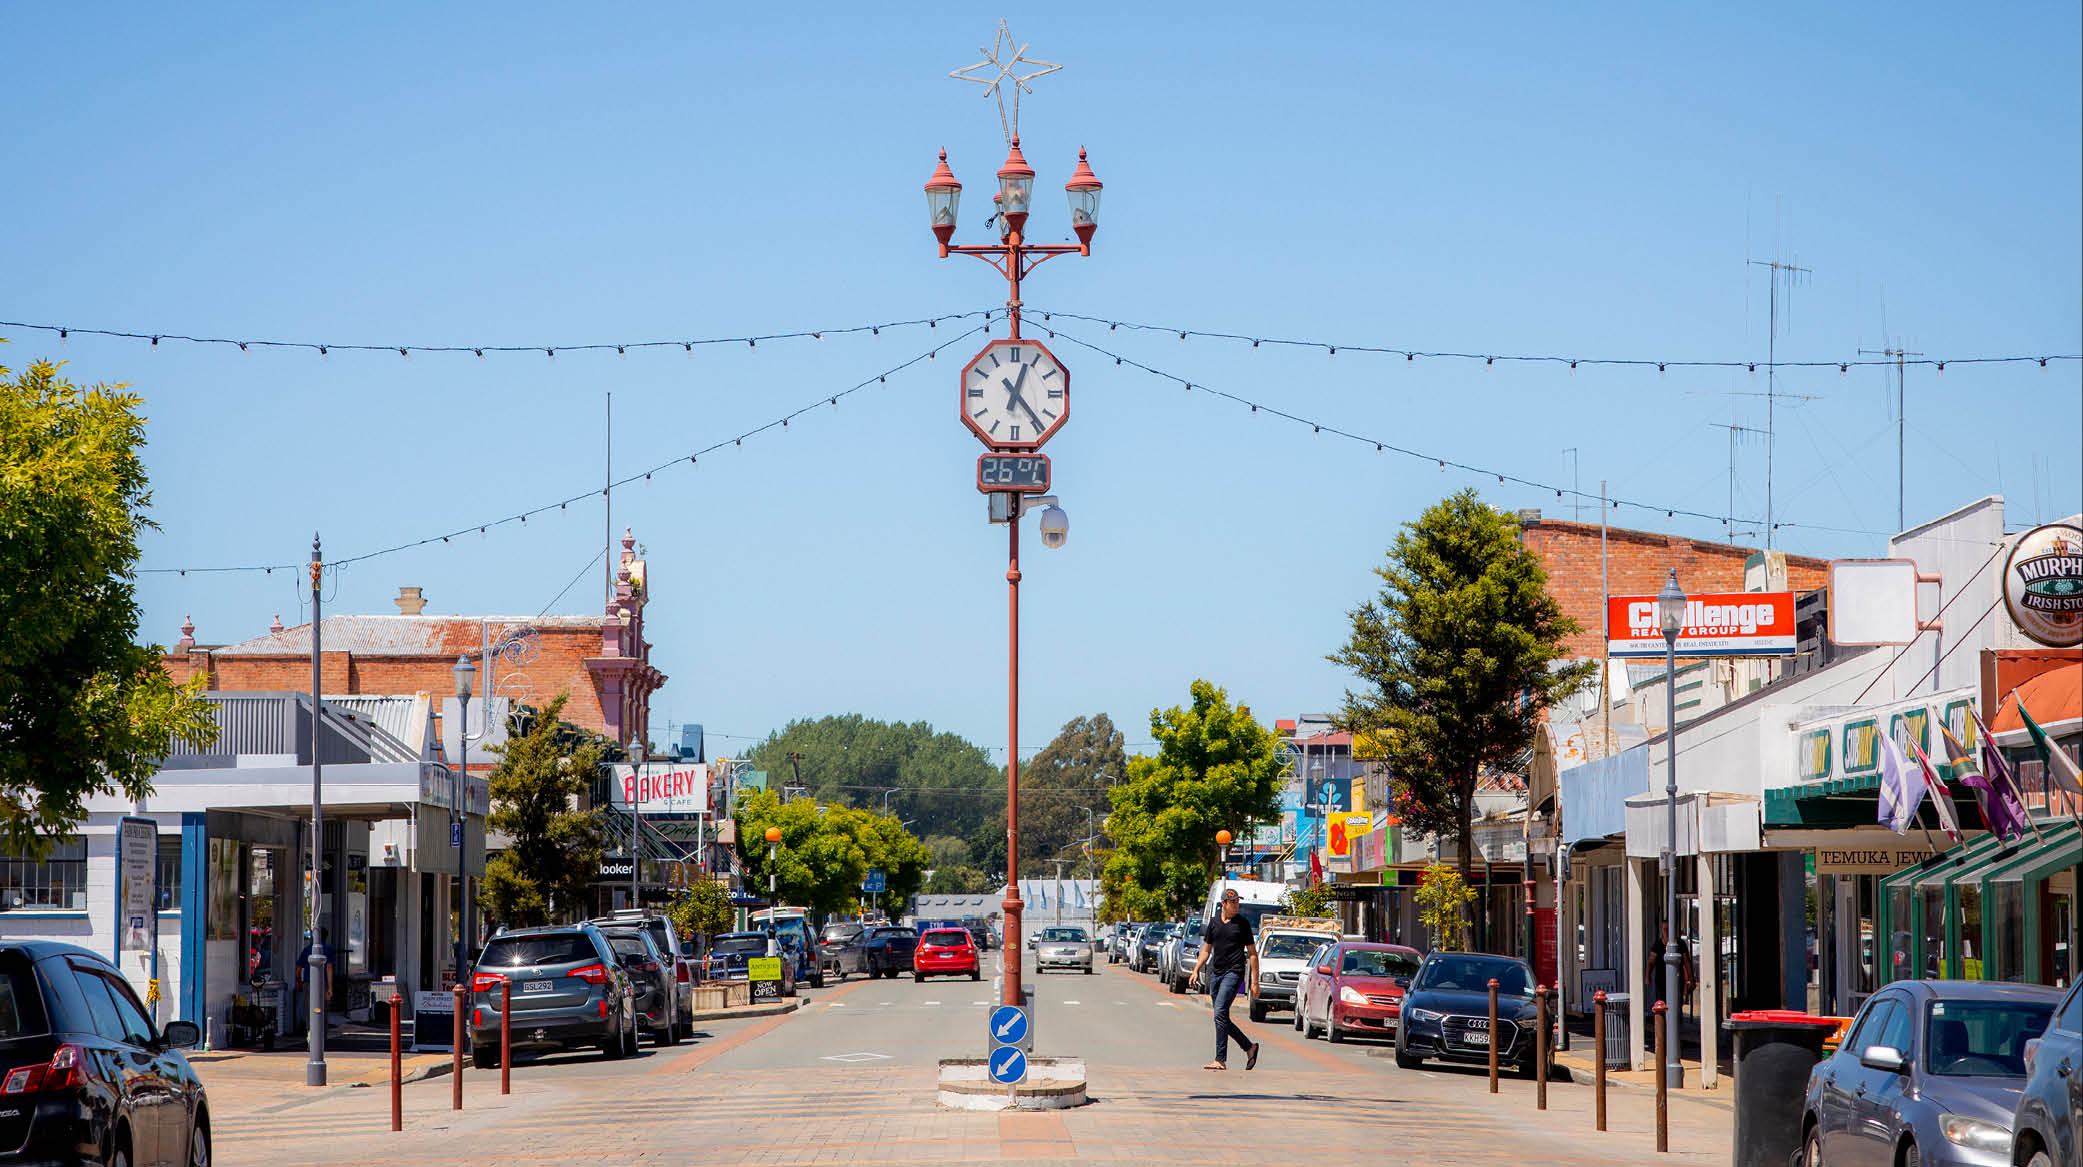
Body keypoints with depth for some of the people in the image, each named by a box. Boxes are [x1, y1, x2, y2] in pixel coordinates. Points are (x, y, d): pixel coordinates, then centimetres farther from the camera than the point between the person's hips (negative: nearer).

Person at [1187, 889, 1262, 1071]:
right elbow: (1206, 950, 19)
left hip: (1234, 972, -6)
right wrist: (1196, 971, 7)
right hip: (1216, 973, 6)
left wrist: (1255, 981, -2)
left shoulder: (1243, 923, 0)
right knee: (1221, 1018, 7)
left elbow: (1252, 953, 2)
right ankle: (1250, 1047, 22)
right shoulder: (1214, 923, 12)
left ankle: (1220, 1060, -16)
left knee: (1220, 1013, -17)